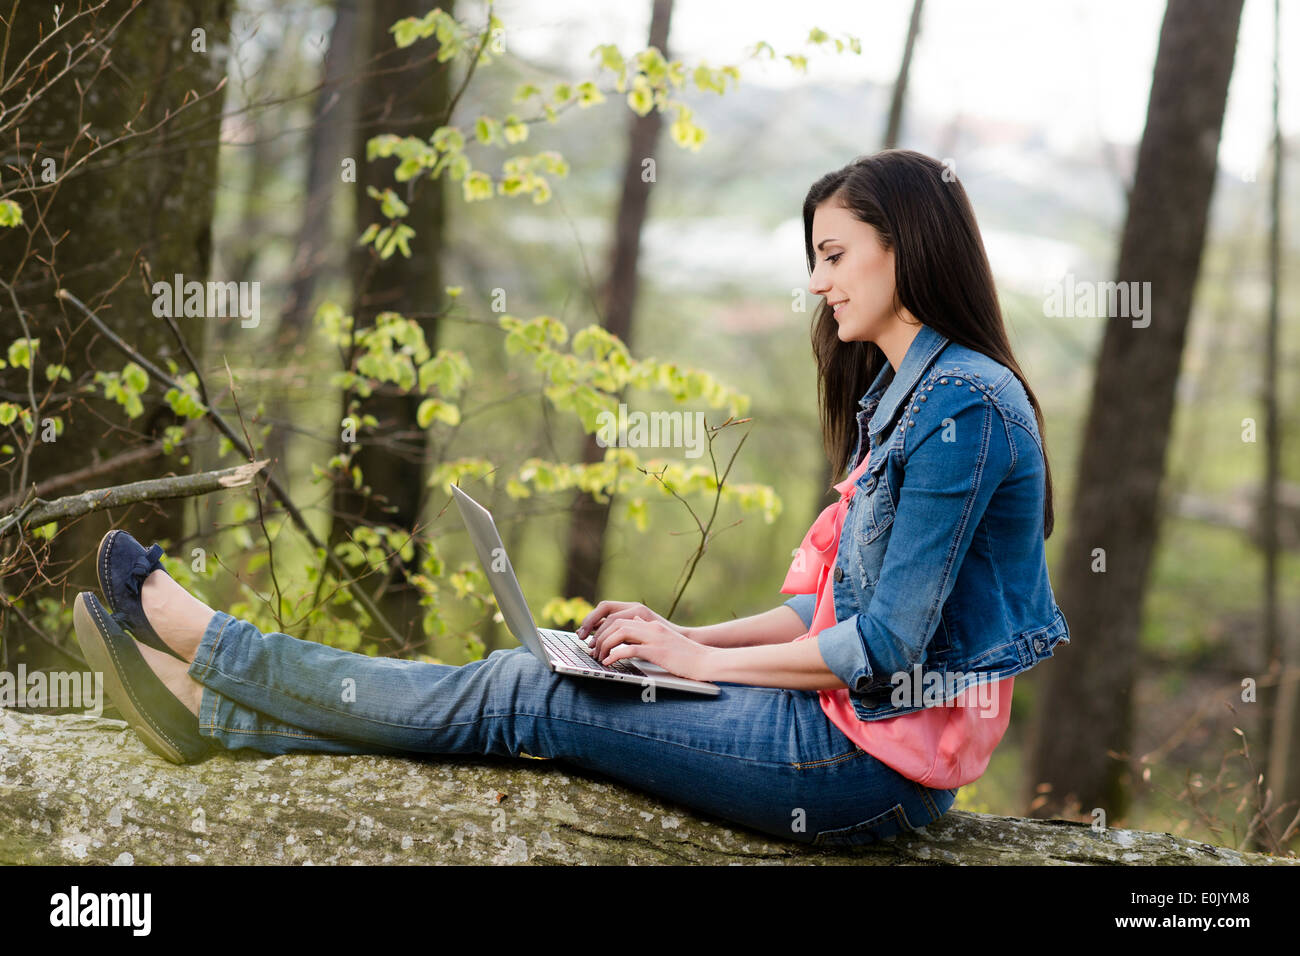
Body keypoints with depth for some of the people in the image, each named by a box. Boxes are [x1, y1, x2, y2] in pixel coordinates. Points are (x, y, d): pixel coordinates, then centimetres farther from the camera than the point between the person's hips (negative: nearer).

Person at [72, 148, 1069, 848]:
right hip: (860, 734, 8)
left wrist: (702, 658, -10)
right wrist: (679, 635, 6)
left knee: (525, 695, -5)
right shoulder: (902, 395, 15)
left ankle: (200, 641, 3)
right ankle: (215, 707, 6)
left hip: (873, 763, -8)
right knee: (527, 686, 2)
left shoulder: (963, 402, -17)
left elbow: (890, 640, -20)